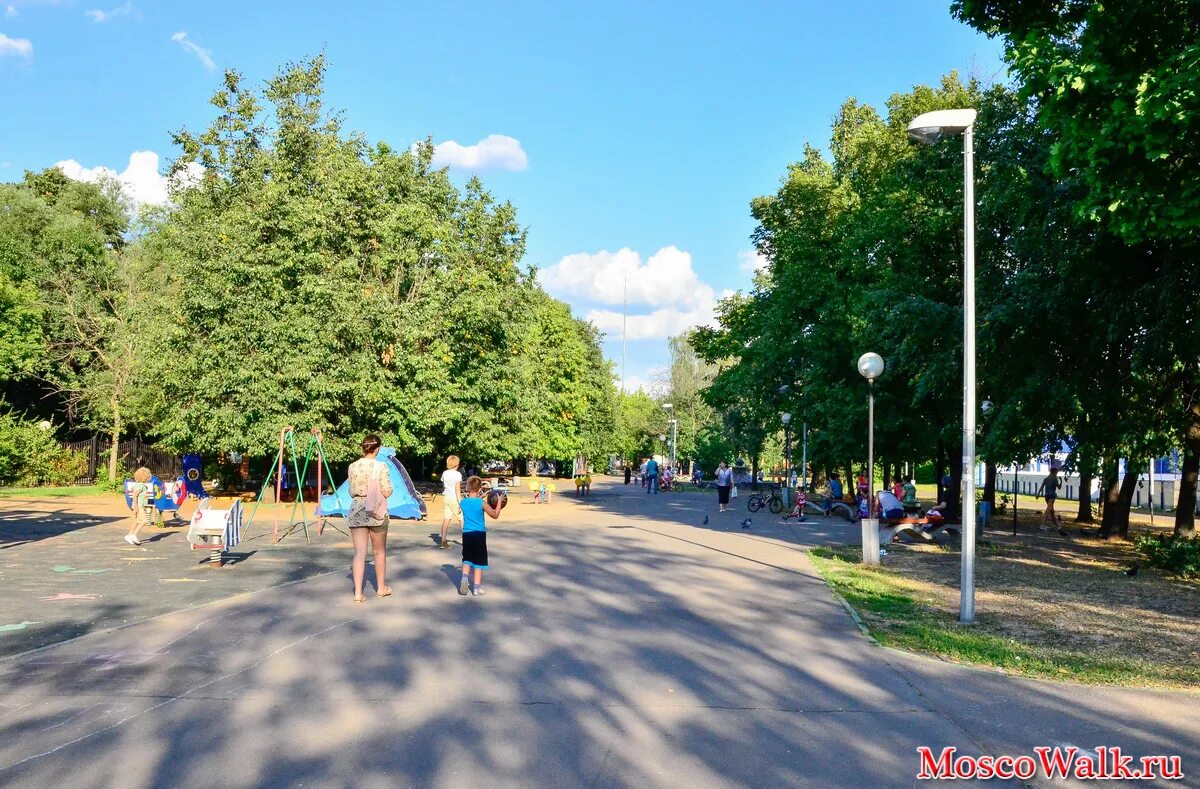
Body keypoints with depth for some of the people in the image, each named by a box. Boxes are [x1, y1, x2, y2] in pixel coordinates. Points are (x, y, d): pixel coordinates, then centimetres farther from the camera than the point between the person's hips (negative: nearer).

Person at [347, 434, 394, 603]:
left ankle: (358, 592, -5)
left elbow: (351, 491, 7)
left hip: (356, 513, 2)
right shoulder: (381, 467, -11)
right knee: (380, 551, 15)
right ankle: (381, 588, 28)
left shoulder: (352, 467, 0)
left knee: (359, 553, 3)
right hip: (377, 512, -2)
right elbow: (387, 492, -11)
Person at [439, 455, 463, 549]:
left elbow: (443, 486, 14)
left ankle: (443, 541, -2)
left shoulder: (444, 473, 6)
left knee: (446, 519, 3)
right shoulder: (457, 474, -11)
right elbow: (457, 489, -15)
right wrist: (460, 502, -14)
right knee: (462, 519, 8)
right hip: (455, 498, -5)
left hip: (446, 497, 5)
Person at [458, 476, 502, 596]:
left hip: (466, 533, 3)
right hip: (479, 534, -3)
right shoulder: (482, 503, -12)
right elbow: (495, 515, -4)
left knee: (467, 558, 17)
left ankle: (465, 577, -9)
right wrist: (499, 503, 5)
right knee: (479, 560, 6)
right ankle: (477, 587, 7)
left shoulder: (463, 502, 1)